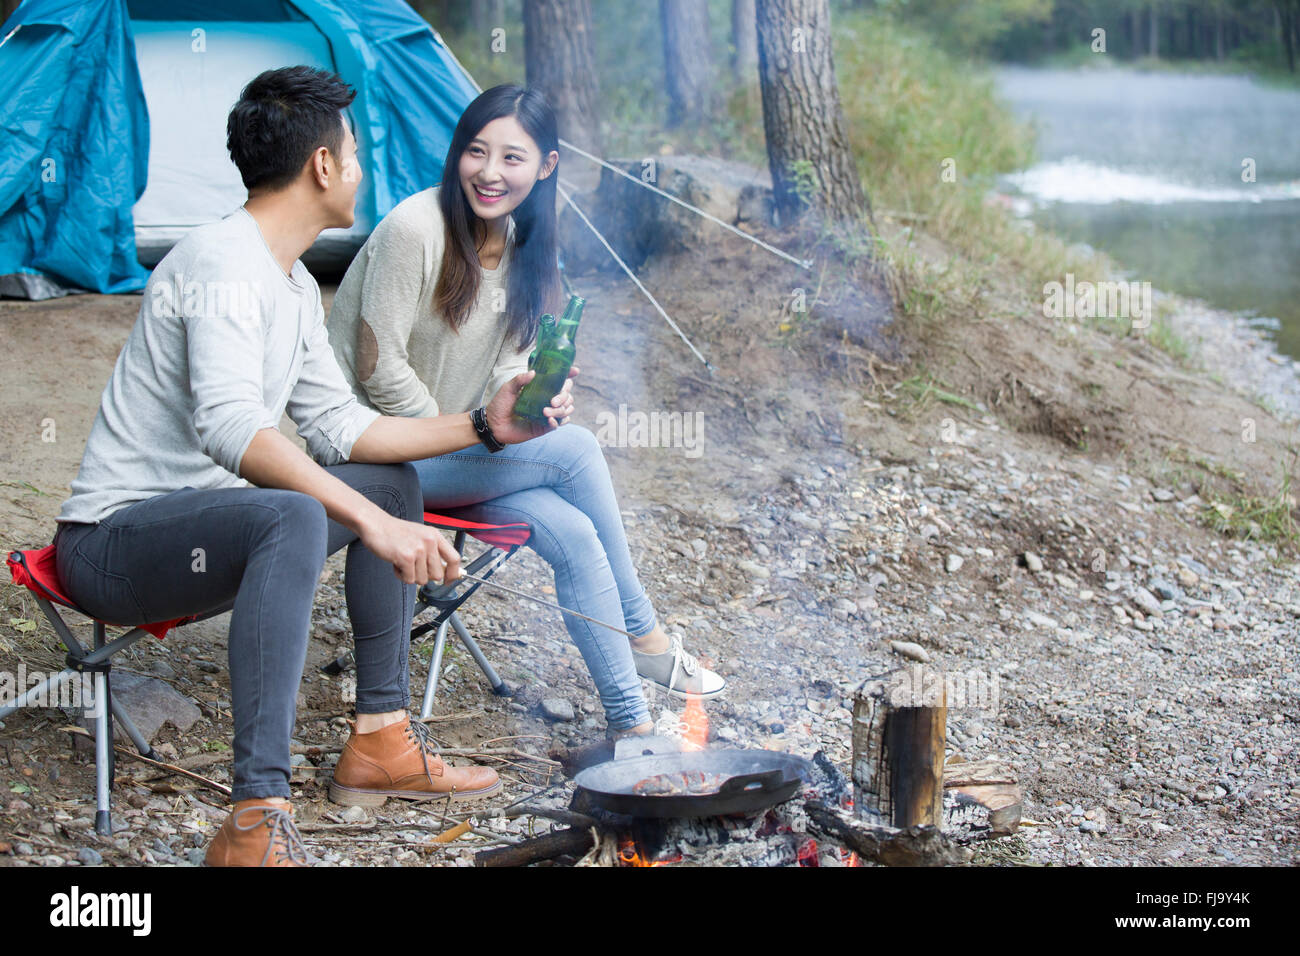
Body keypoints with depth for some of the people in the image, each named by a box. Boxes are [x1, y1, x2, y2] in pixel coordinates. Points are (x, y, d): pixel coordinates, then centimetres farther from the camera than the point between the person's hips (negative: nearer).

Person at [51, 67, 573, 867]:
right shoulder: (225, 265, -21)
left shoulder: (296, 287, 12)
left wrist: (482, 427, 7)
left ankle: (381, 740, 16)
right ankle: (258, 823, -41)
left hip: (199, 523, 11)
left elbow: (338, 429, 14)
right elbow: (230, 428, -36)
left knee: (393, 481, 17)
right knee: (293, 516, -39)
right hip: (113, 543, -11)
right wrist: (371, 523, -42)